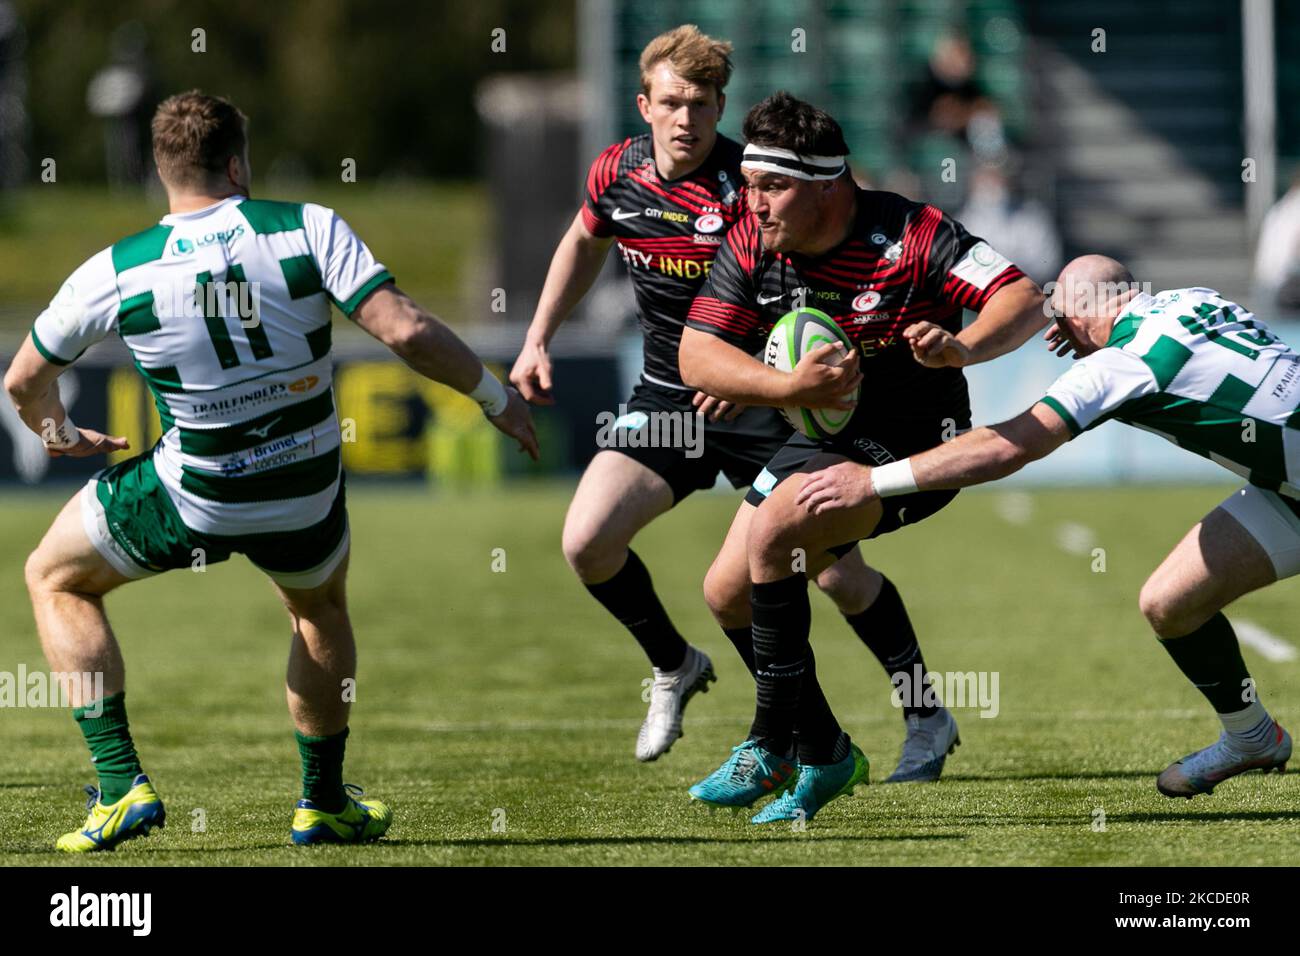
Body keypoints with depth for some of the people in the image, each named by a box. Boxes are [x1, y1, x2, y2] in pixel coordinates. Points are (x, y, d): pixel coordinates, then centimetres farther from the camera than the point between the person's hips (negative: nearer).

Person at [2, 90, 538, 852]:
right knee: (322, 605, 35)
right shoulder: (308, 229, -12)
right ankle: (324, 804, 38)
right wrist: (496, 395, -5)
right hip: (306, 499, 2)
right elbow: (404, 329, -21)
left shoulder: (114, 273, -8)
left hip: (190, 501, -1)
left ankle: (122, 786, 11)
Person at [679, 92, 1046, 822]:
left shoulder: (910, 237, -24)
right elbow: (697, 355, -13)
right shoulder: (752, 245, -9)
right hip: (821, 436, 8)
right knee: (730, 590, 6)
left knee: (772, 532, -26)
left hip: (911, 445, -7)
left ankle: (773, 751, -15)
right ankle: (824, 754, 24)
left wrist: (961, 347, -49)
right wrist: (787, 386, -30)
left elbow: (1027, 302, -28)